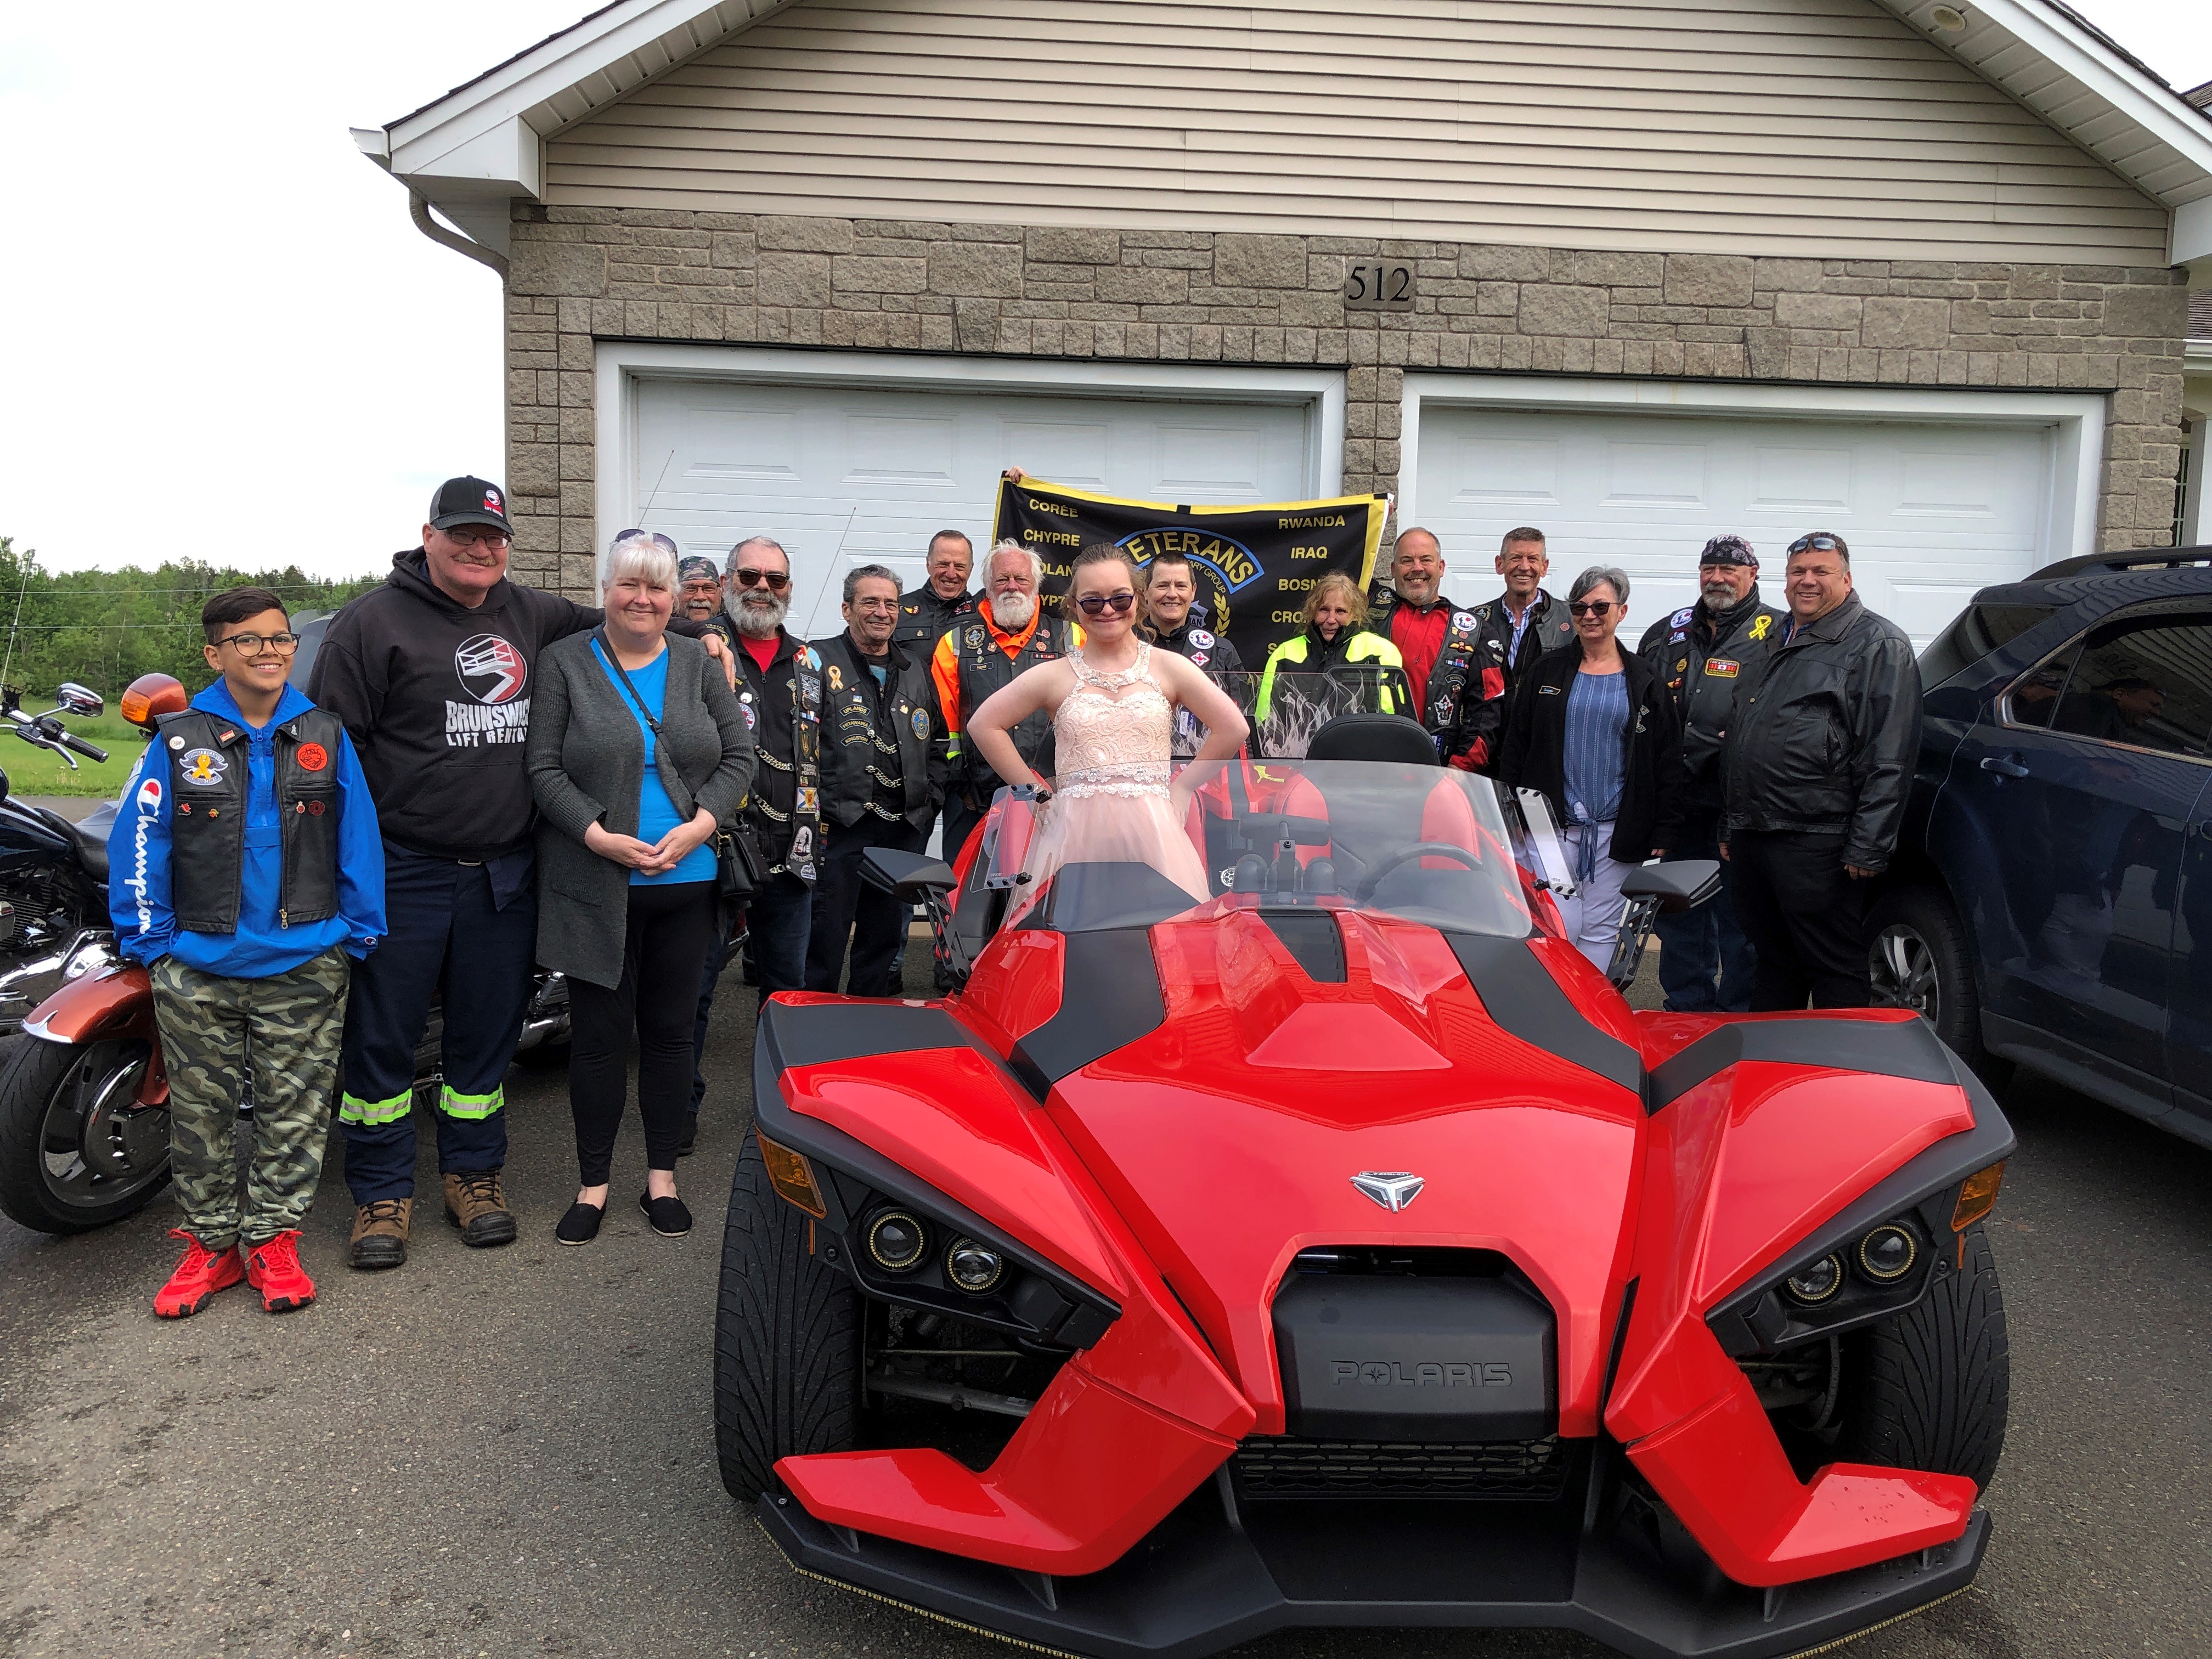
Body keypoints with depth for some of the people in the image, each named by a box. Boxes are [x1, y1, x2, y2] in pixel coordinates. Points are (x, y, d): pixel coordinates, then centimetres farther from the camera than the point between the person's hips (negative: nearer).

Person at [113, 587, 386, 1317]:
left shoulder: (326, 736, 2)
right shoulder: (178, 741, 0)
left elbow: (359, 839, 4)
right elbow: (138, 841, 1)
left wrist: (357, 936, 1)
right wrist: (149, 942, -2)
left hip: (304, 966, 0)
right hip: (198, 969, 0)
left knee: (294, 1108, 5)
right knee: (201, 1111, 9)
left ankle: (273, 1238, 18)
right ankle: (212, 1241, 23)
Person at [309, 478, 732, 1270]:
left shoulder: (529, 614, 12)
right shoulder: (375, 620, -3)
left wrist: (696, 634, 15)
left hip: (504, 872, 4)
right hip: (403, 870, -4)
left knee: (487, 1031, 13)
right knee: (383, 1035, 4)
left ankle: (474, 1175, 27)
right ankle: (382, 1193, 18)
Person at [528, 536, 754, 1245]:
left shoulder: (699, 666, 9)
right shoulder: (565, 664, 1)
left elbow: (738, 757, 5)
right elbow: (544, 768, -4)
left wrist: (699, 825, -9)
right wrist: (596, 834, -16)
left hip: (686, 882, 2)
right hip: (596, 886, -2)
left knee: (671, 1029, 10)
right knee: (599, 1033, 4)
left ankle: (662, 1177, 23)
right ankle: (593, 1185, 17)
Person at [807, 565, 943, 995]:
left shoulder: (916, 673, 17)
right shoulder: (820, 661, 0)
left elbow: (937, 746, 22)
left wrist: (929, 803, 10)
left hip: (905, 829, 5)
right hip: (839, 826, -5)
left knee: (886, 936, 13)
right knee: (825, 934, -3)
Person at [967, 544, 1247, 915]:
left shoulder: (1167, 667, 8)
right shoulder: (1054, 676, 7)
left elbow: (1233, 729, 8)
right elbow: (983, 726, 8)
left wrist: (1180, 788, 5)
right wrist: (1039, 793, 5)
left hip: (1152, 834, 0)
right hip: (1076, 835, 0)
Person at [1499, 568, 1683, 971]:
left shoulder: (1645, 683, 7)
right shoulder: (1548, 672, 8)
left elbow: (1668, 764, 6)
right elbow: (1515, 749, 8)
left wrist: (1664, 833, 0)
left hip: (1617, 831, 1)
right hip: (1552, 825, -1)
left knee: (1601, 931, 5)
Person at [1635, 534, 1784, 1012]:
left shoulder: (1778, 634, 0)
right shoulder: (1669, 632, 14)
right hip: (1677, 800, 5)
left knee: (1740, 920, 3)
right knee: (1679, 918, 13)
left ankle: (1739, 1019, 15)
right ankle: (1685, 1011, 27)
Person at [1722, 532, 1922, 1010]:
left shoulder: (1878, 644, -5)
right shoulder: (1775, 644, 20)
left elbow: (1889, 759, -13)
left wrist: (1867, 849, -18)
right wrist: (1730, 828, 21)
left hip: (1816, 843, -8)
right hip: (1751, 836, 8)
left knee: (1834, 969, 0)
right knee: (1772, 960, 17)